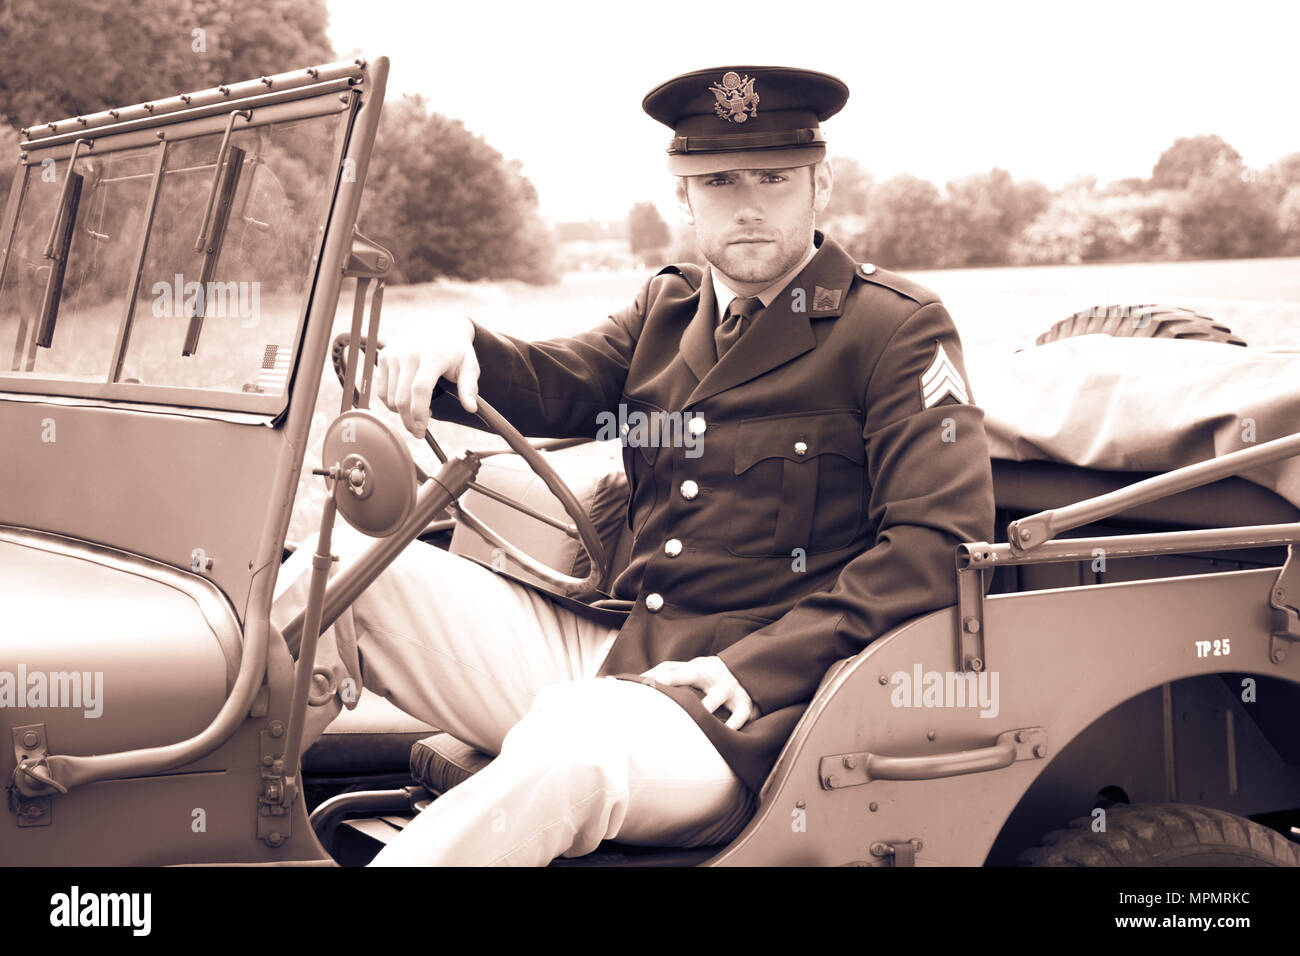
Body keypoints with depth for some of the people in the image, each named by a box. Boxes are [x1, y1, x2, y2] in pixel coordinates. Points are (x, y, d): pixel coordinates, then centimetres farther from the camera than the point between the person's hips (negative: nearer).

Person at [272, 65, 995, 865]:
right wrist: (457, 346, -19)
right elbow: (556, 388, 6)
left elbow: (944, 539, -12)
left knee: (564, 753, -39)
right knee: (341, 570, -6)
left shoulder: (900, 328, -3)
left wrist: (753, 669, -18)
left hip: (749, 706, -6)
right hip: (602, 654, 7)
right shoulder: (668, 309, 20)